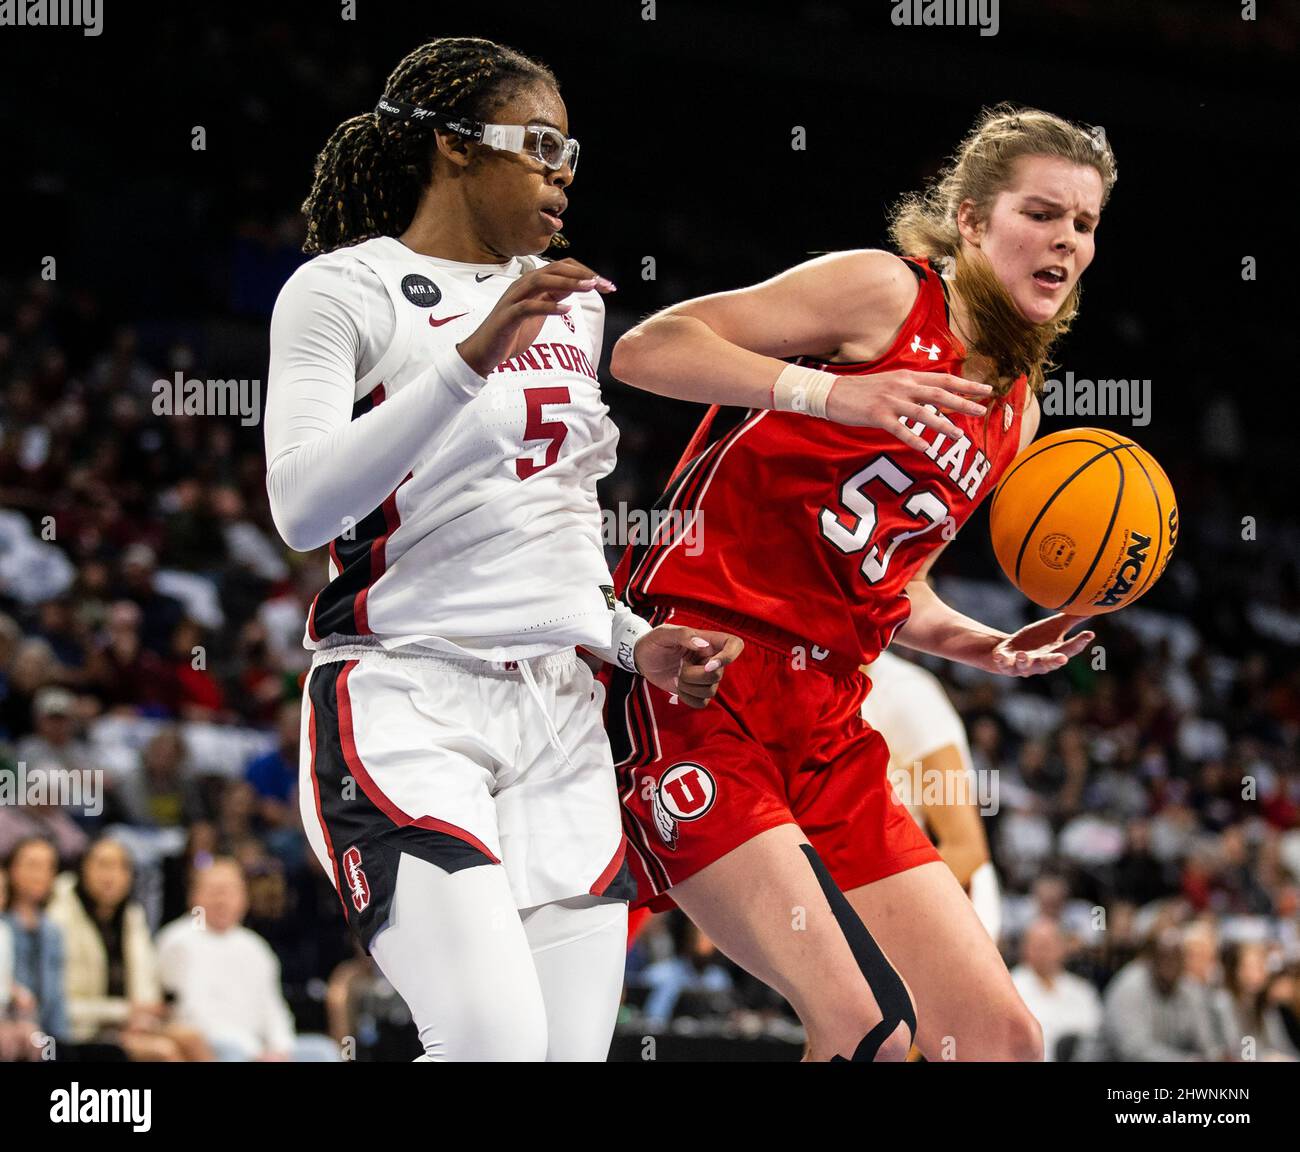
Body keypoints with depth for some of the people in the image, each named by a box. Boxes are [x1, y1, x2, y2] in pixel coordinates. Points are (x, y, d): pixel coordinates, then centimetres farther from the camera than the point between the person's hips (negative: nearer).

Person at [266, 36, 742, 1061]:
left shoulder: (571, 305, 18)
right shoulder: (345, 290, -3)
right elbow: (302, 509, -19)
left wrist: (637, 642, 10)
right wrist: (472, 358, -25)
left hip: (558, 717, 7)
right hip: (404, 707, -7)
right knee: (498, 1044, -25)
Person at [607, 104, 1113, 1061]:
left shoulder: (1014, 416, 18)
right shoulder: (886, 291, -4)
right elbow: (645, 350, -11)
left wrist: (992, 650, 7)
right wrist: (830, 391, -22)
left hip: (826, 731, 8)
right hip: (701, 686, -8)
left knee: (1000, 1036, 0)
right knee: (867, 1025, -23)